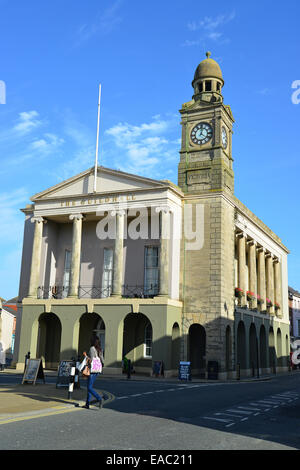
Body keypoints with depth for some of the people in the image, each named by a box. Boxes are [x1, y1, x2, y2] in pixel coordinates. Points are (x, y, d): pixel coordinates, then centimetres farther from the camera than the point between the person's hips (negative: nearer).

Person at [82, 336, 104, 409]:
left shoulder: (92, 348, -12)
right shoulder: (100, 350, 10)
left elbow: (91, 360, -18)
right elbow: (102, 361, 6)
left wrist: (85, 356, -7)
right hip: (97, 371, 8)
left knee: (89, 388, -5)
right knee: (89, 387, 15)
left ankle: (99, 399, -21)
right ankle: (87, 404, 17)